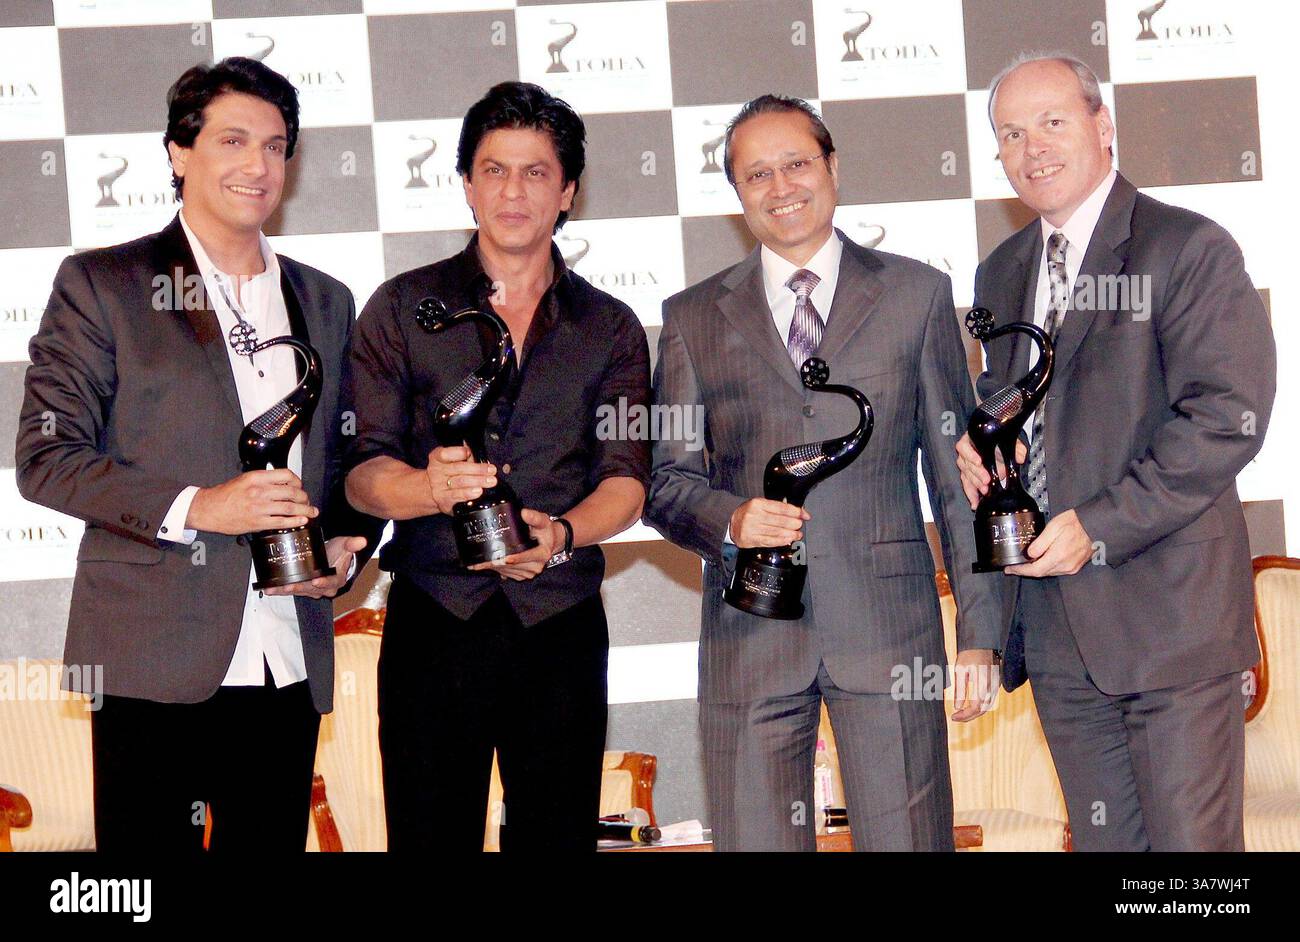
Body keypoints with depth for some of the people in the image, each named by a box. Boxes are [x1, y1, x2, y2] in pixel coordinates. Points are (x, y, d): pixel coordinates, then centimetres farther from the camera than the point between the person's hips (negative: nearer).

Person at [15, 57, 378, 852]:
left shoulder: (325, 302, 17)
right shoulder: (102, 285, 2)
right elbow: (46, 459, -5)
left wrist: (346, 547, 1)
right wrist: (192, 508, -17)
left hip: (289, 663, 4)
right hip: (155, 664, -4)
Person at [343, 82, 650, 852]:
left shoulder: (611, 327, 11)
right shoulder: (402, 309, 7)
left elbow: (627, 480, 2)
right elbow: (362, 469, -1)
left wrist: (559, 535, -19)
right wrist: (429, 489, -24)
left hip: (561, 624, 1)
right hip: (433, 621, -1)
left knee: (559, 835, 3)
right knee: (429, 837, 0)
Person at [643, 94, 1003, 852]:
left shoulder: (916, 295, 9)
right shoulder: (694, 319, 11)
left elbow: (959, 474, 8)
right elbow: (664, 479, 11)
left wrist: (981, 633, 3)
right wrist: (729, 520, -12)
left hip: (889, 627, -1)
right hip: (749, 639, 1)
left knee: (911, 840, -1)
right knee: (755, 842, 2)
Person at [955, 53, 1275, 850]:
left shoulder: (1190, 250, -6)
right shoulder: (1001, 274, 16)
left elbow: (1227, 417, -15)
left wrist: (1101, 527, -18)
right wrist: (980, 441, 3)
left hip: (1169, 612, -6)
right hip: (1054, 622, 7)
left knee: (1192, 841, -4)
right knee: (1103, 839, 12)